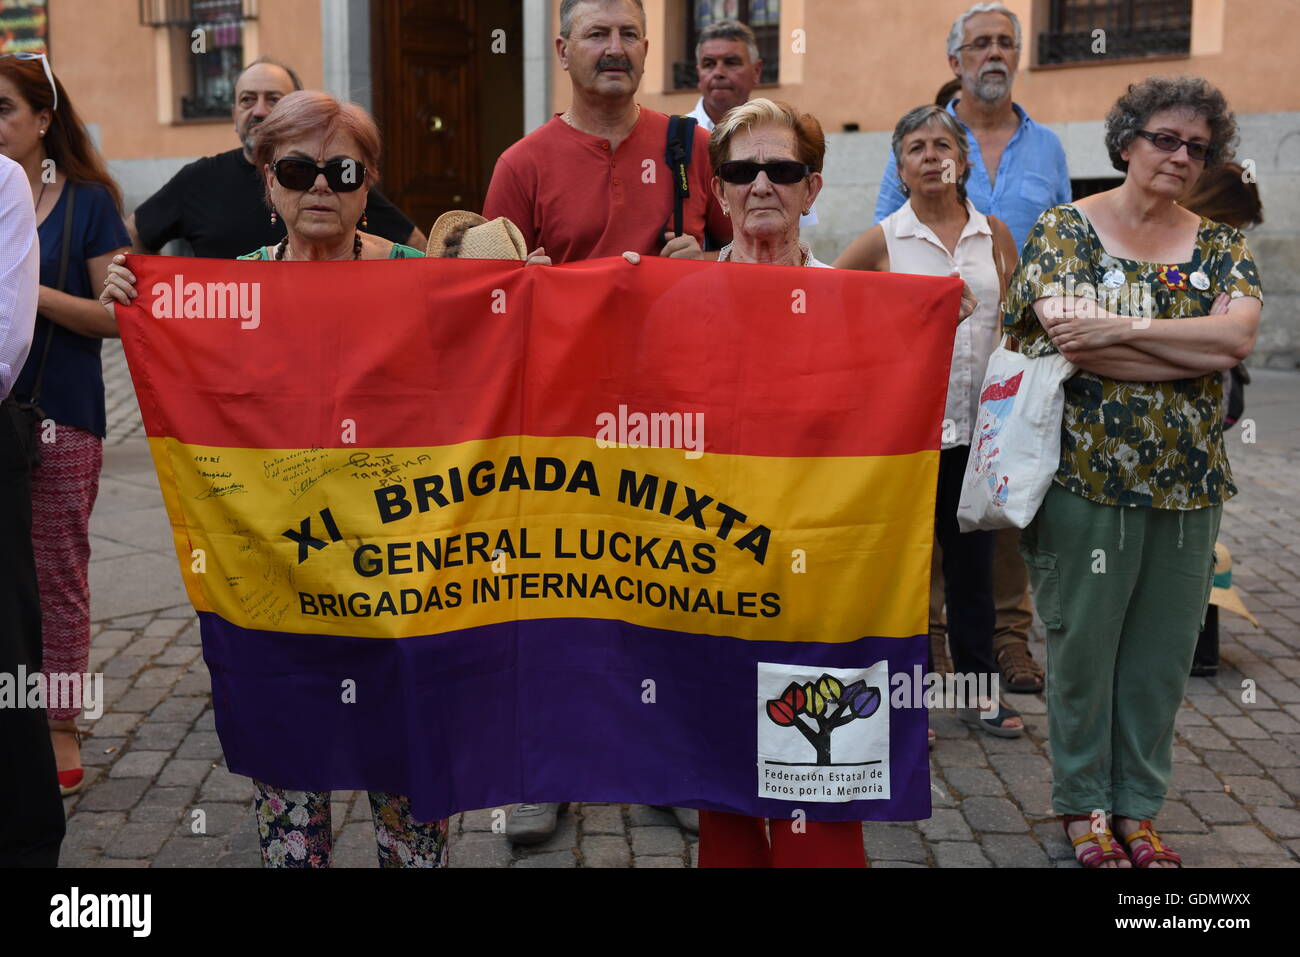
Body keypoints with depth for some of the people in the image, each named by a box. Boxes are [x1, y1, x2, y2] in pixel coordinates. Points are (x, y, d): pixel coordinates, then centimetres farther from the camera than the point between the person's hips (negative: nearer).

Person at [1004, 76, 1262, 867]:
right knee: (1084, 643, 6)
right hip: (1088, 475, -4)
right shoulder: (1065, 229, -2)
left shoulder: (1220, 246, 9)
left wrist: (1121, 328, -20)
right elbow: (1075, 343, -17)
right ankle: (1084, 805, 23)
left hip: (1189, 483, 4)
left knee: (1164, 651, 10)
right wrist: (1201, 349, -13)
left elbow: (1240, 334, -11)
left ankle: (1138, 808, 26)